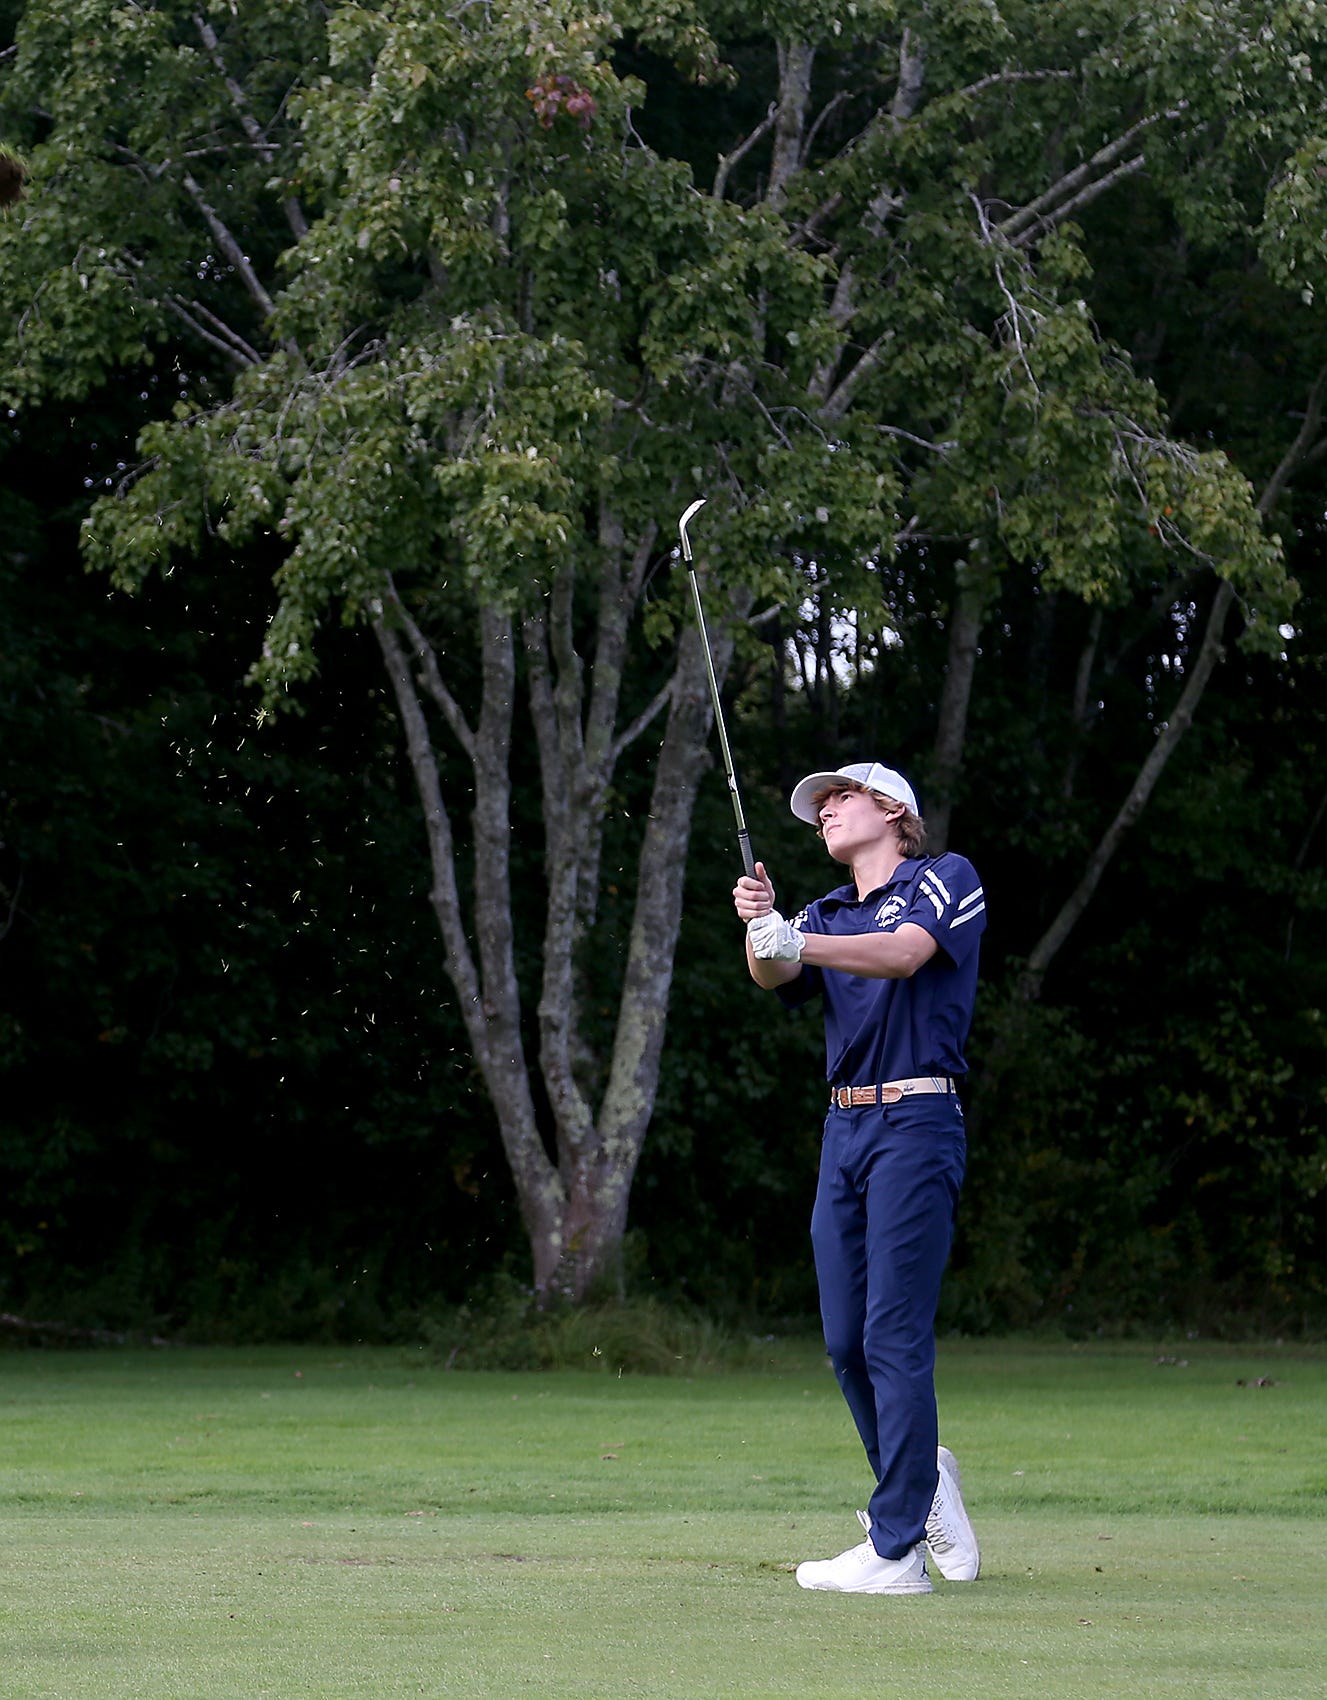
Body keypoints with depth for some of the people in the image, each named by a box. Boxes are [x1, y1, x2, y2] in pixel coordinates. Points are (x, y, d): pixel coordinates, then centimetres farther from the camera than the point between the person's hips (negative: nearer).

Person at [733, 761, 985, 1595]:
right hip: (844, 1127, 7)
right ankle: (922, 1480, 28)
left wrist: (799, 942, -31)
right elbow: (775, 976, 0)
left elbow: (904, 954, -17)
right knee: (848, 1341, 7)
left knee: (895, 1337, -11)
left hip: (916, 1124, -7)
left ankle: (898, 1549, -10)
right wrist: (761, 927, -22)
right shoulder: (830, 912, 20)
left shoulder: (947, 879, 3)